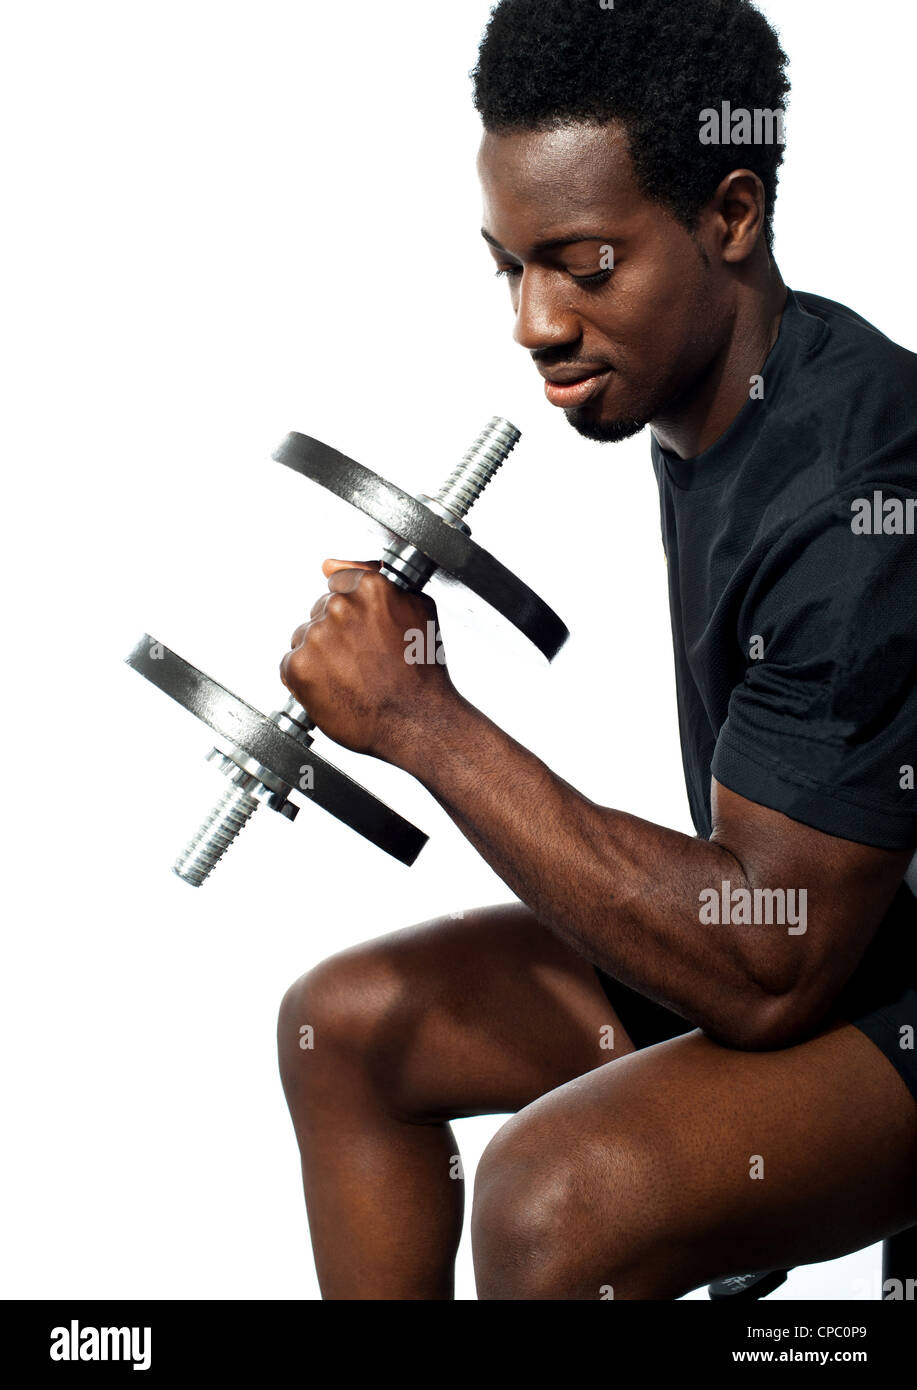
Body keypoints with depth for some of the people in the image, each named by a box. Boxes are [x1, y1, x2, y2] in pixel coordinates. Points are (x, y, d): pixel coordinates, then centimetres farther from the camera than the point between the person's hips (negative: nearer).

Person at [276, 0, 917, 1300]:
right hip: (788, 922, 9)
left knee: (553, 1202, -31)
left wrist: (425, 724, -28)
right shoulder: (705, 397, 0)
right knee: (345, 1022, 4)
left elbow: (770, 970, -29)